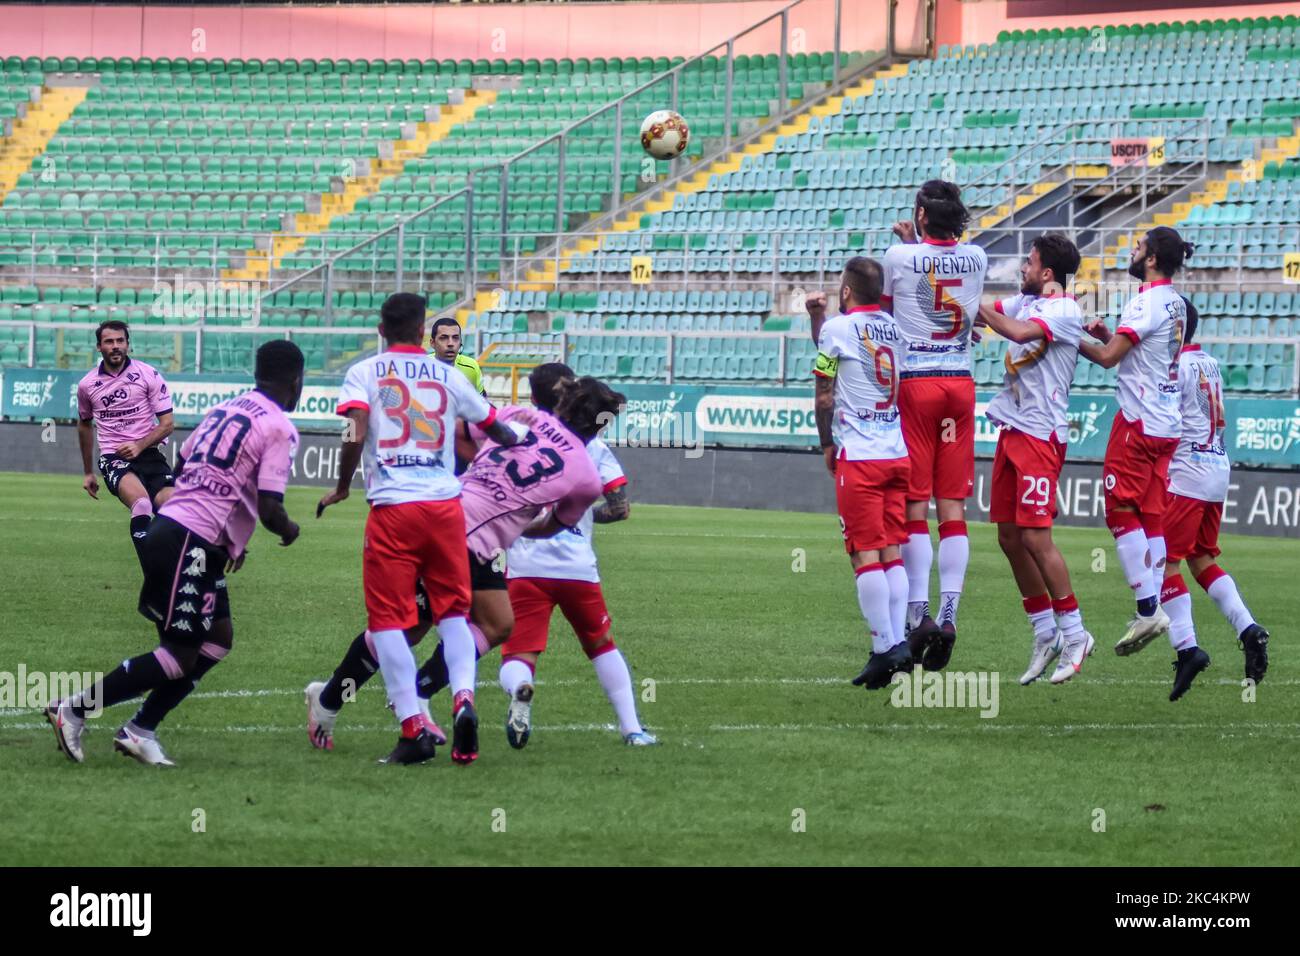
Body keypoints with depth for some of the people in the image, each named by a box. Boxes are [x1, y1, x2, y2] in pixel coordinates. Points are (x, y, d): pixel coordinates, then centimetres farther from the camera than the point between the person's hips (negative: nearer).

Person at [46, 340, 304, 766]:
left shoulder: (224, 409, 16)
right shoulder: (280, 428, -9)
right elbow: (269, 509, -15)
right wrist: (288, 531, 9)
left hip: (168, 528, 9)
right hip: (189, 544, -9)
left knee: (218, 639, 14)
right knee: (180, 655, -4)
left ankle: (140, 730, 12)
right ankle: (74, 710, -4)